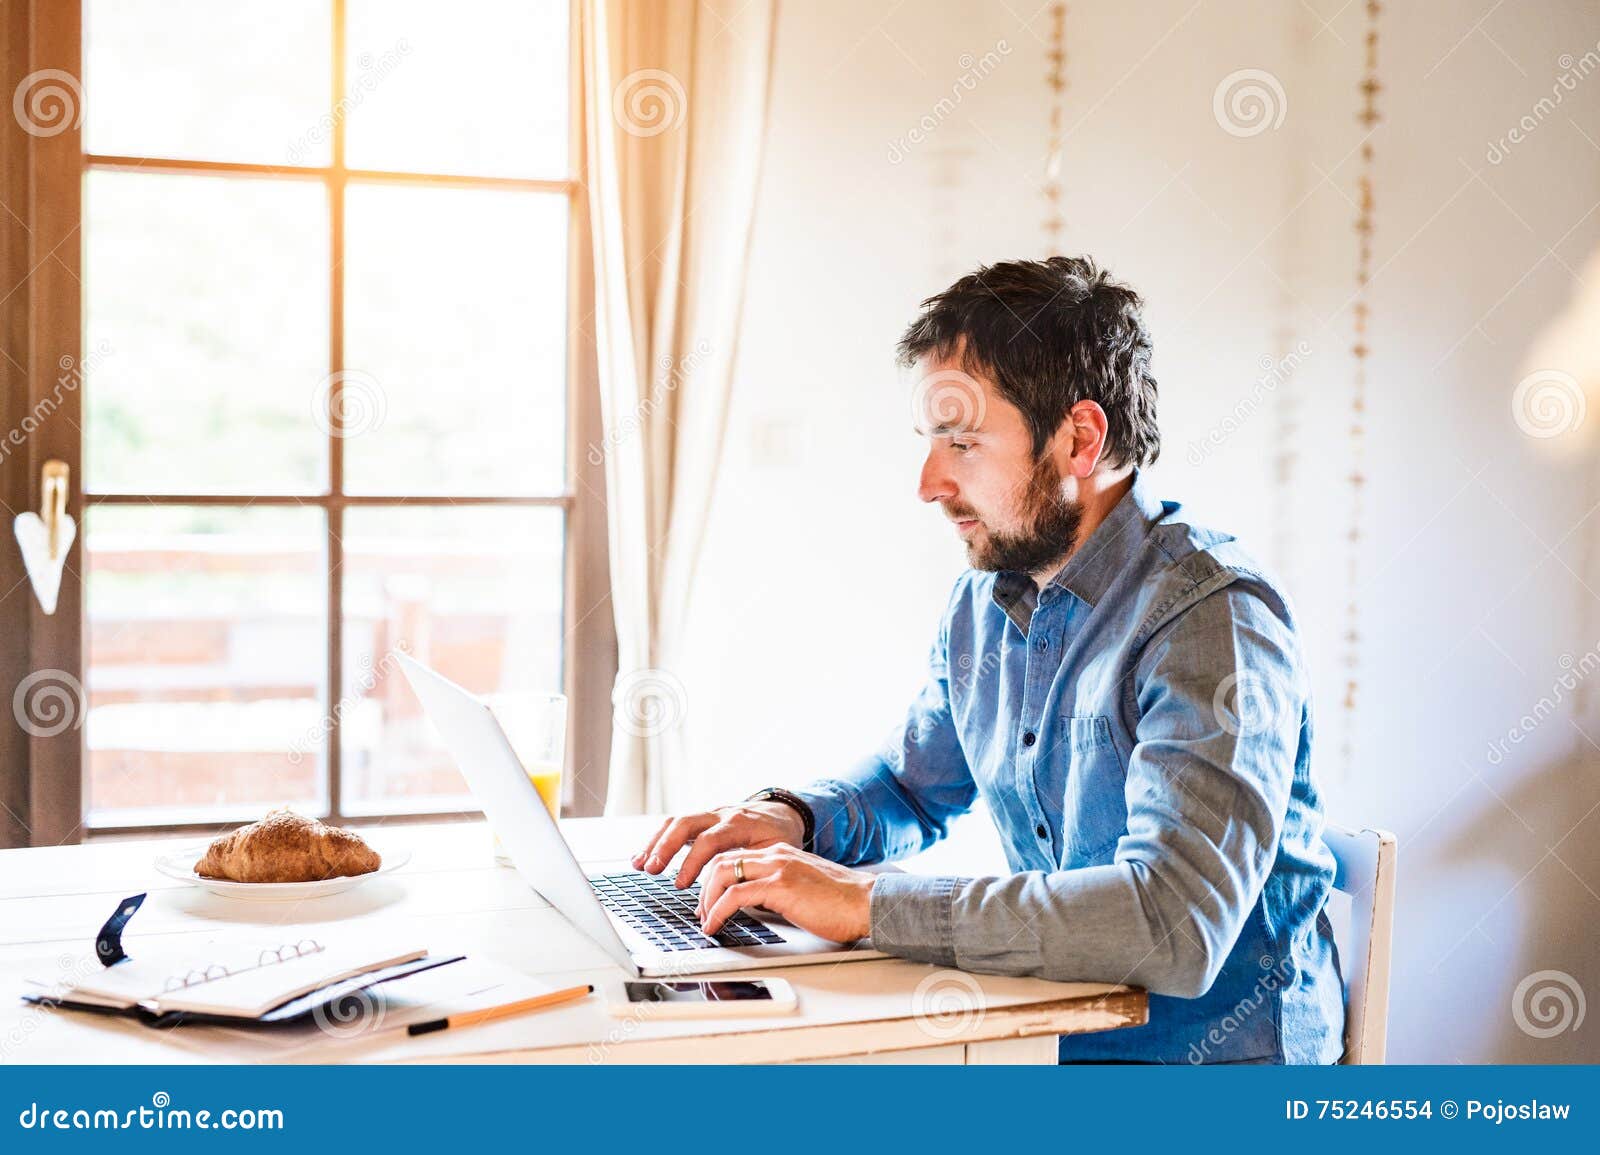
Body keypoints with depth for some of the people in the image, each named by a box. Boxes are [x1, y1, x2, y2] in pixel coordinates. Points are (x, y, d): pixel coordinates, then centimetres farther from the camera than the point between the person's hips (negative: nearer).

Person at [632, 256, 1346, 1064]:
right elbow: (912, 784, 21)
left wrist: (864, 902, -31)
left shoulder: (1211, 619, -21)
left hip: (1215, 1055, -7)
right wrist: (793, 817, -2)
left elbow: (1176, 925, -34)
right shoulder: (985, 601, 5)